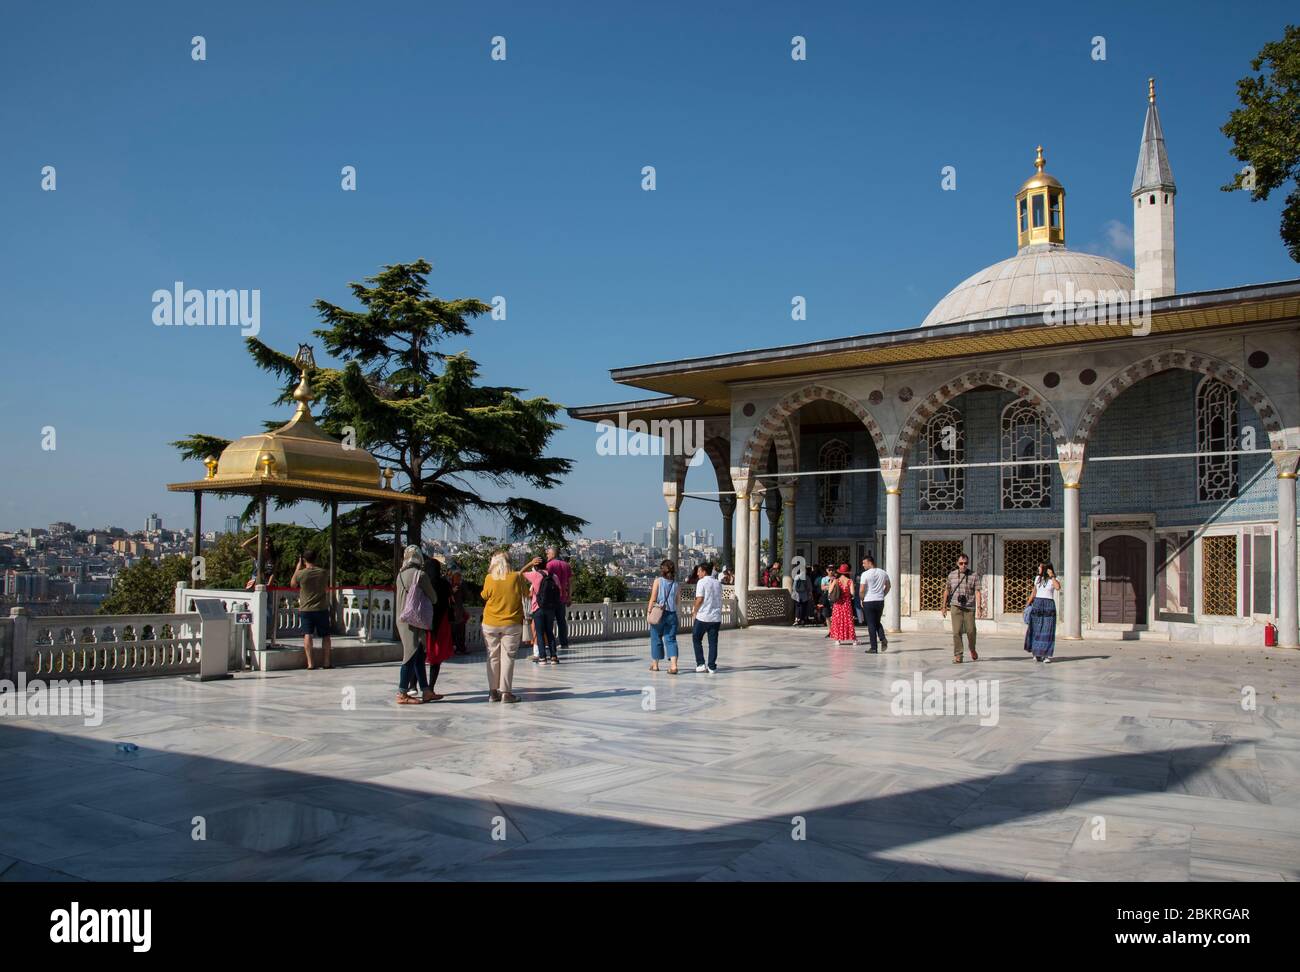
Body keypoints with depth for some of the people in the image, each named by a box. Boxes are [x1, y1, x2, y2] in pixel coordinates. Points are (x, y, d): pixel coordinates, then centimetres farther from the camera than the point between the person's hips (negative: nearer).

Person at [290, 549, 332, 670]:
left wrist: (298, 567, 12)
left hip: (306, 609, -2)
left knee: (307, 635, -1)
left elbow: (292, 585, 11)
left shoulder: (300, 573, -10)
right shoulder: (324, 573, -2)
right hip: (322, 609, 2)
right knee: (325, 635, 10)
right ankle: (327, 662, 12)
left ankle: (310, 663, -8)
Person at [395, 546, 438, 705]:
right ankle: (402, 694, -3)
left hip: (402, 619, 7)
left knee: (419, 656, 12)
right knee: (411, 656, -4)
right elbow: (433, 597, -2)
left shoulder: (401, 575, 8)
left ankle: (425, 691, 18)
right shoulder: (420, 575, -12)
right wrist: (433, 603, 20)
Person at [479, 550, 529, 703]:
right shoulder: (517, 577, -8)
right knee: (507, 657, 2)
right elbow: (526, 594, 7)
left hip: (490, 624, 1)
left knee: (493, 657, 10)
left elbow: (484, 596, 8)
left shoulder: (489, 579, -6)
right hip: (512, 624, -1)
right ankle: (505, 692, 0)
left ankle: (493, 692, 13)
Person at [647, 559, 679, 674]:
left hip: (659, 613, -2)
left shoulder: (658, 581, -5)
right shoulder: (675, 584, 5)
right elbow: (676, 601, 13)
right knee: (671, 639, 2)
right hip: (672, 614, 2)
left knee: (656, 638, 12)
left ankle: (655, 664, 24)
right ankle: (673, 665, -14)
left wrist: (648, 611, -2)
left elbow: (653, 598, -7)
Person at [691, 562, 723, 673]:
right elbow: (720, 600, 14)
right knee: (713, 642, 8)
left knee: (696, 639, 11)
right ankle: (712, 667, 7)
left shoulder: (701, 582, -7)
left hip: (703, 617, -5)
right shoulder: (718, 583, 12)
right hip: (716, 617, 5)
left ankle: (700, 664, 7)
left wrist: (695, 612, -1)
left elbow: (699, 599, -14)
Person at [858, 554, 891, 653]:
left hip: (868, 602, -5)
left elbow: (861, 590, -15)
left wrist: (861, 599, 1)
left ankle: (873, 648, 2)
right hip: (880, 601, 5)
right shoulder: (883, 573, 6)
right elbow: (888, 587, 14)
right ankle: (883, 639, -4)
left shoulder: (865, 574, -12)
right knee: (877, 622, 20)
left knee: (871, 624, 2)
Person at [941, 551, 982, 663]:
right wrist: (944, 606, 17)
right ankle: (957, 656, -4)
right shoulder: (951, 575, 7)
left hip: (969, 608, -1)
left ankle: (972, 650, 29)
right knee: (957, 631, -7)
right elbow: (947, 591, 17)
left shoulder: (974, 575, 2)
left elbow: (977, 592, -4)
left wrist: (978, 607, -16)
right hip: (956, 607, 1)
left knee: (971, 631, 1)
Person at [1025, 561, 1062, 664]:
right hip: (1037, 605, 4)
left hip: (1048, 606, -4)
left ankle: (1046, 655, -4)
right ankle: (1037, 654, 15)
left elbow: (1058, 588, -26)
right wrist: (1028, 604, 15)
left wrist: (1052, 576, -19)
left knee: (1047, 631, -6)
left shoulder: (1053, 580, -4)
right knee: (1036, 630, 5)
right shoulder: (1037, 578, 11)